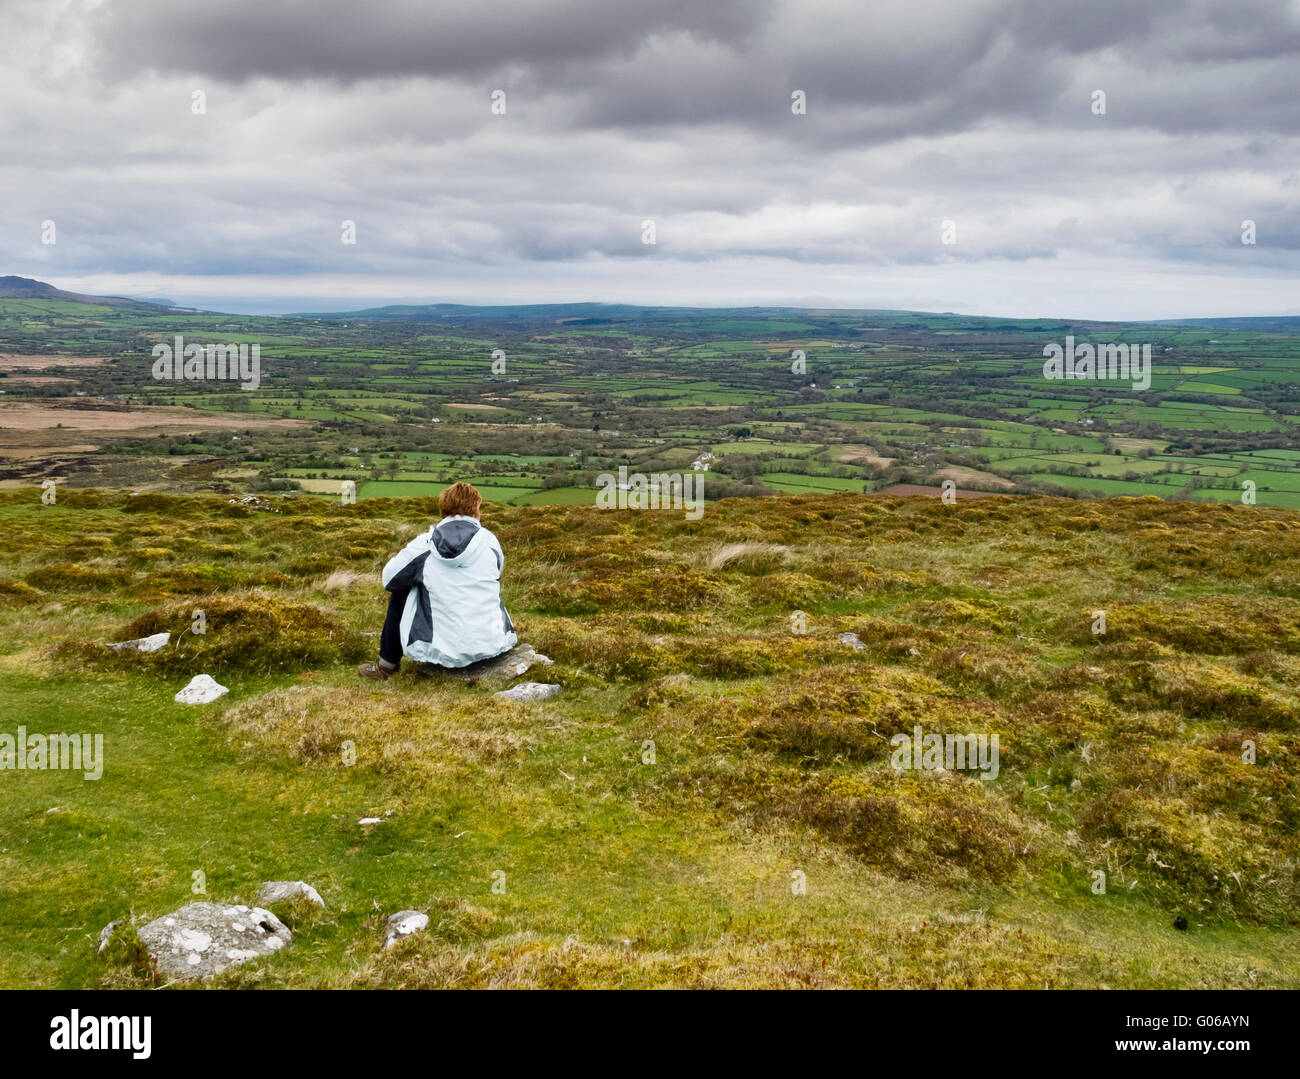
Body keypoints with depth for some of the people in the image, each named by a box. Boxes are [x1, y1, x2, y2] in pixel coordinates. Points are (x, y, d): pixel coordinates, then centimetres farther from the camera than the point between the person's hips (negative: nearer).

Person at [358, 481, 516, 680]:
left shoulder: (423, 546, -9)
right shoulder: (489, 541, -5)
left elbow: (389, 577, 6)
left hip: (444, 650, -2)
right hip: (493, 645, 2)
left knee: (400, 591, 20)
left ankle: (387, 665, 32)